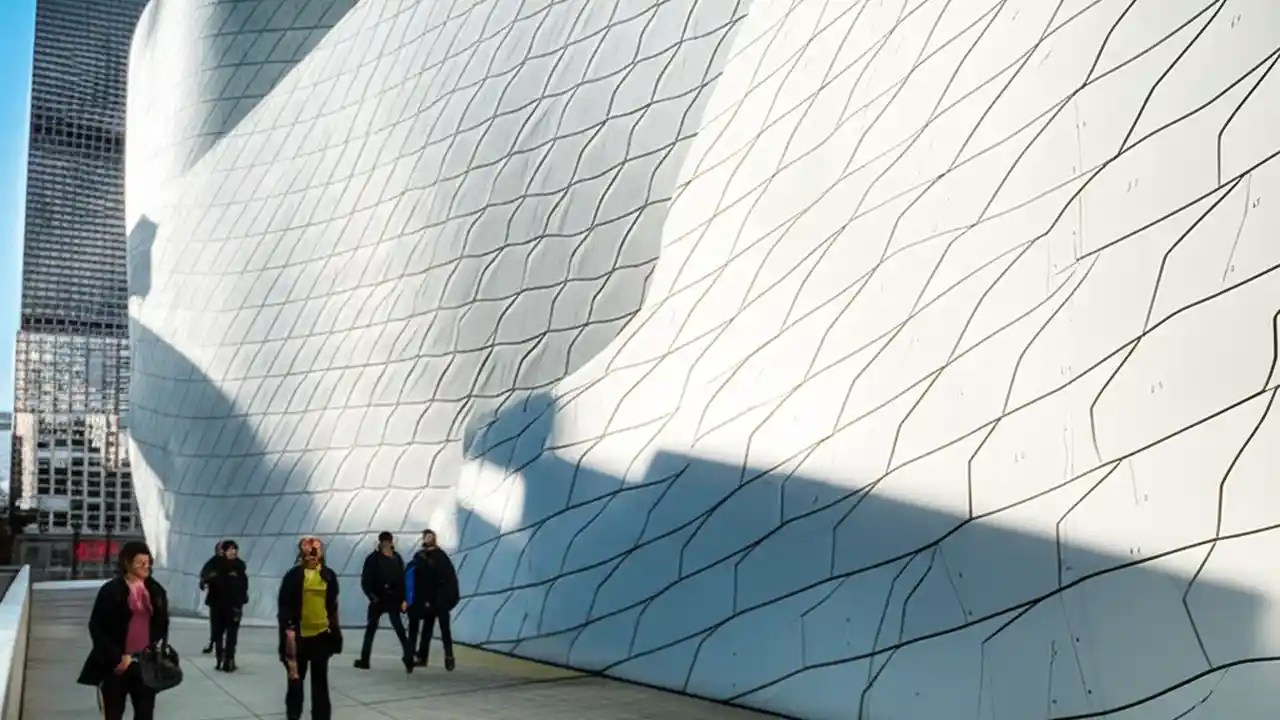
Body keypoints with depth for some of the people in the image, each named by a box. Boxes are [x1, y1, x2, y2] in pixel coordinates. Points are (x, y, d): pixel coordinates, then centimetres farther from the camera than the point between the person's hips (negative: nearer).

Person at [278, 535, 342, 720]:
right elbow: (284, 606, -6)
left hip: (321, 634, 2)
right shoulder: (294, 575, -7)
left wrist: (334, 628, 8)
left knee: (320, 680, 9)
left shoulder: (328, 575, 2)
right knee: (295, 678, 12)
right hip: (299, 635, -2)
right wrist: (288, 628, -15)